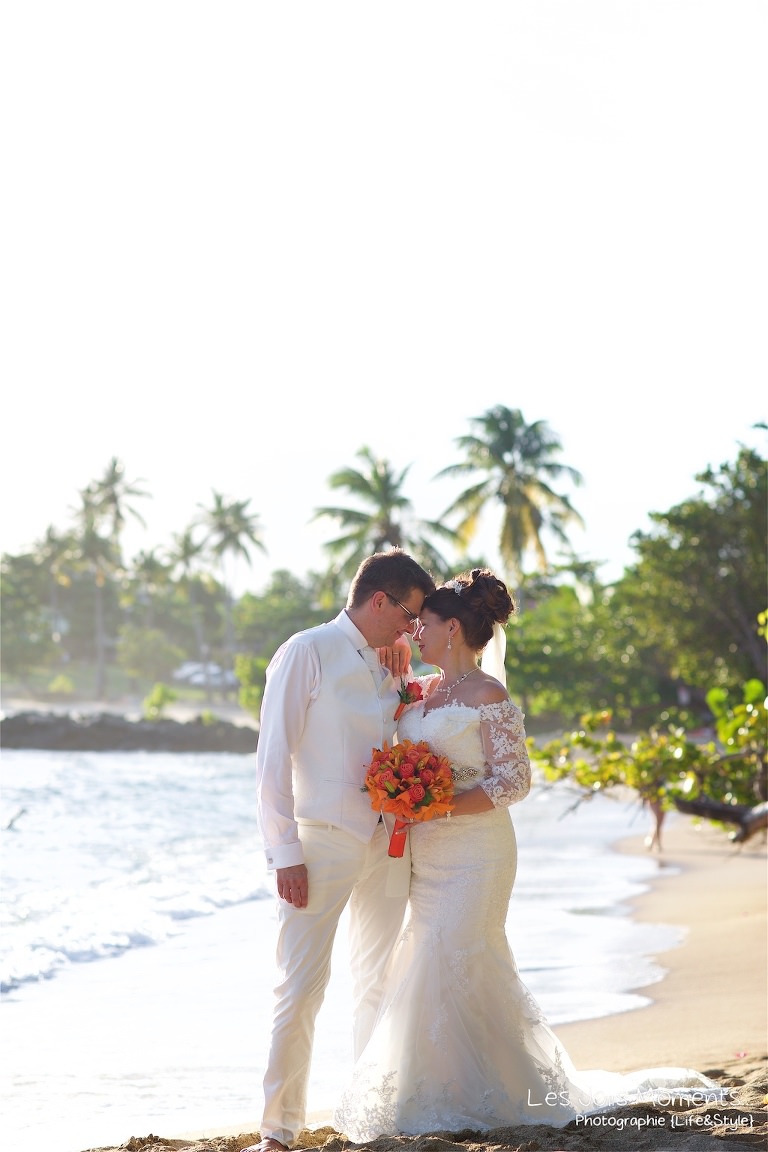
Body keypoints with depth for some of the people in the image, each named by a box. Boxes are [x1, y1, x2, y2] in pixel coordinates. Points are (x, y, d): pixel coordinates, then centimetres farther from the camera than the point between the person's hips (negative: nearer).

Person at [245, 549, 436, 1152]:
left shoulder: (389, 668, 16)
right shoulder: (308, 653, -5)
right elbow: (274, 758, -9)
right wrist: (285, 854, -14)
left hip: (387, 846, 7)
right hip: (322, 843, -7)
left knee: (380, 985, 12)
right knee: (301, 988, -8)